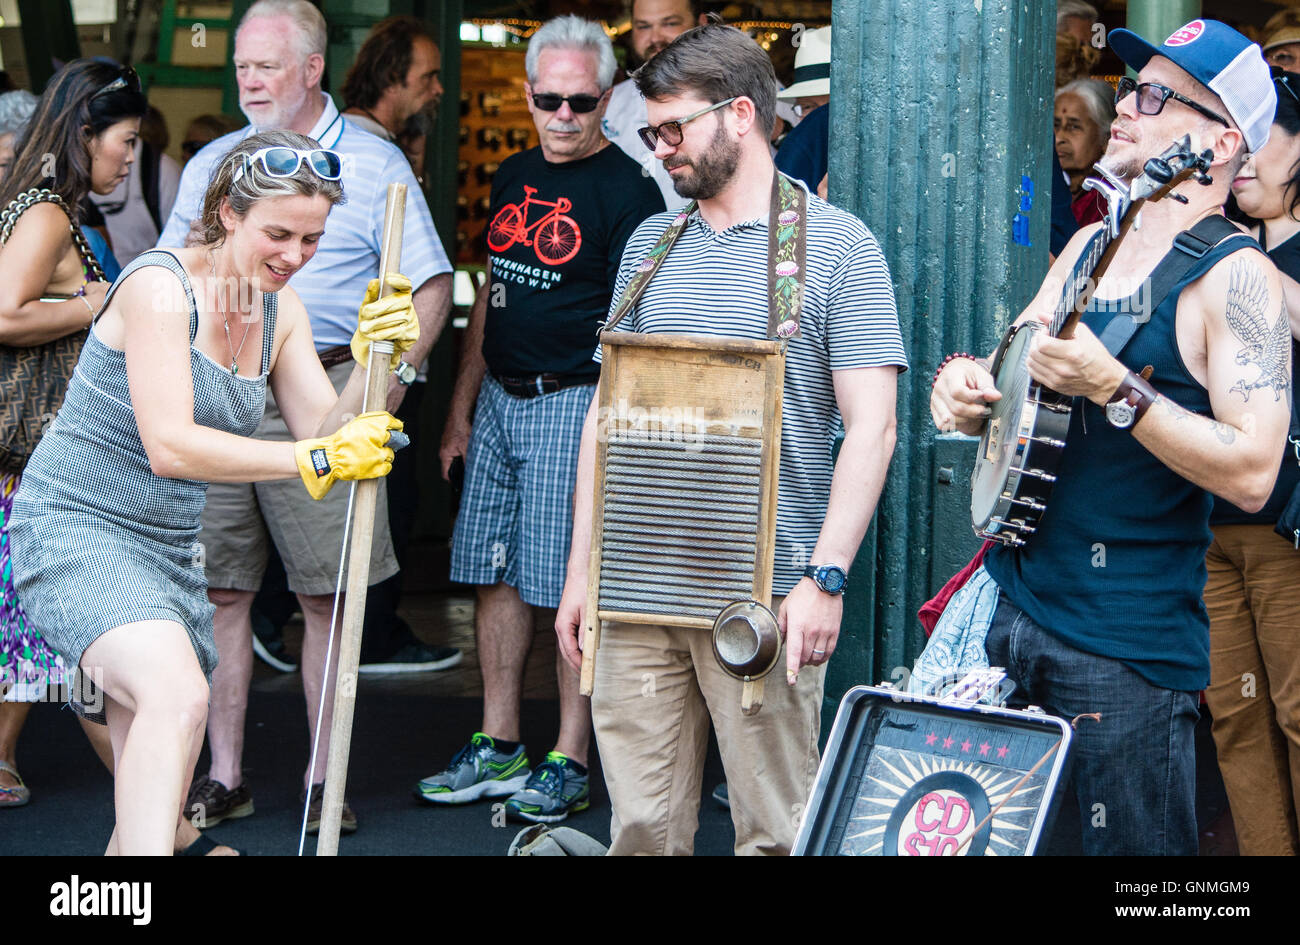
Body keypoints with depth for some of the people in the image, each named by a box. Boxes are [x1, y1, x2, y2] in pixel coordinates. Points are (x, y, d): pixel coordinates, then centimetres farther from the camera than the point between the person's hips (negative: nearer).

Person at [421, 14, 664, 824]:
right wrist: (461, 412, 17)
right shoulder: (512, 179, 14)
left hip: (575, 401, -7)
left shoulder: (627, 190, -9)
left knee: (572, 591, -4)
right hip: (500, 400, 7)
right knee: (497, 578, 9)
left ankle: (570, 764, 5)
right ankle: (499, 750, 18)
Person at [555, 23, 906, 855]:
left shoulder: (836, 244, -2)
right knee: (642, 825, 4)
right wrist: (582, 567, 12)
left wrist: (826, 576, -16)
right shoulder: (649, 244, 14)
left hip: (766, 596, -4)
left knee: (776, 831, -1)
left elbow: (872, 425, -7)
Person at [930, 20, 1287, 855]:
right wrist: (966, 387, -3)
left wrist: (1111, 387, -26)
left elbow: (1253, 473, -20)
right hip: (1009, 603, 7)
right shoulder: (1089, 246, 12)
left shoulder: (1235, 277, -11)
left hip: (1128, 650, -7)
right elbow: (1012, 379, 20)